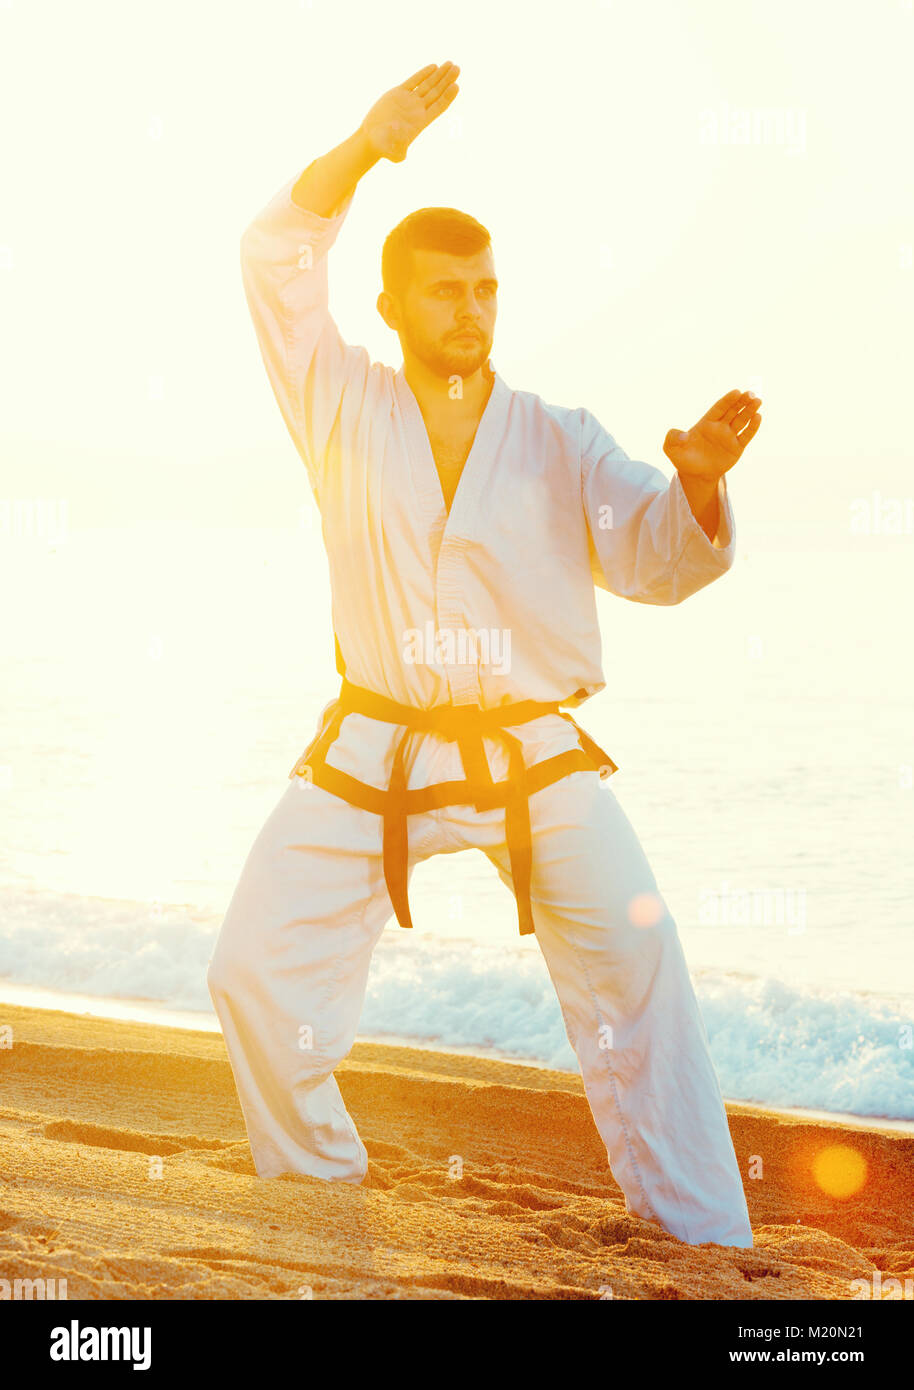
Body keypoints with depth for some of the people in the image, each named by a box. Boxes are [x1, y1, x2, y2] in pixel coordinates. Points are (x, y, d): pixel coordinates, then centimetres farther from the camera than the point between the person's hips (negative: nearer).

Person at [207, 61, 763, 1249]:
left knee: (637, 975, -7)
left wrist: (699, 483, -29)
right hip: (373, 753, 1)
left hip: (536, 758, 0)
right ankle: (317, 1193, 22)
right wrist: (368, 146, -15)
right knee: (258, 971, -1)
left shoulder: (559, 441, 1)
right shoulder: (347, 413, 2)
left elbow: (658, 559, -7)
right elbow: (278, 261, -4)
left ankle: (704, 1243, 3)